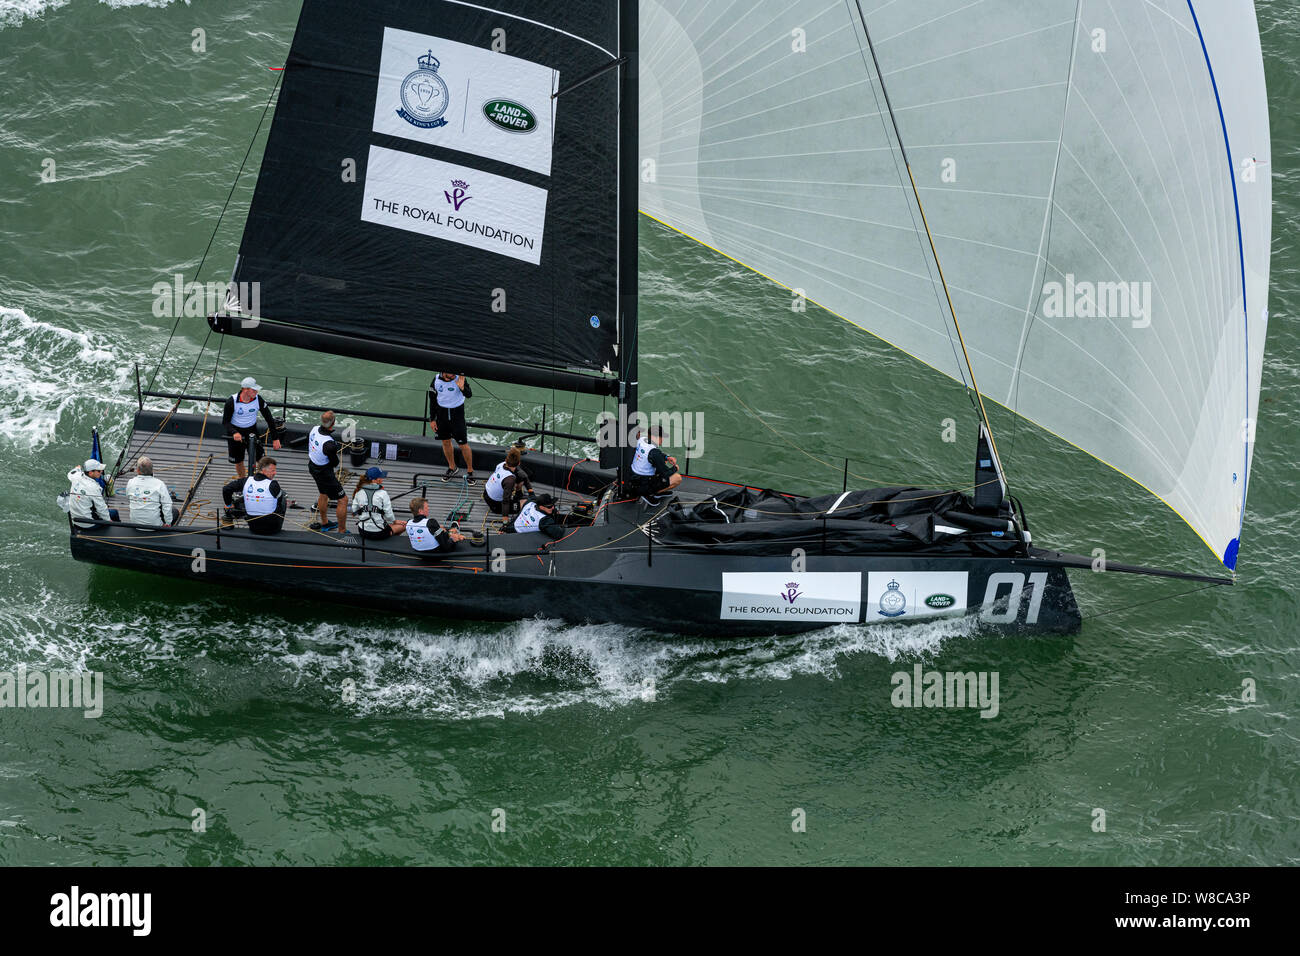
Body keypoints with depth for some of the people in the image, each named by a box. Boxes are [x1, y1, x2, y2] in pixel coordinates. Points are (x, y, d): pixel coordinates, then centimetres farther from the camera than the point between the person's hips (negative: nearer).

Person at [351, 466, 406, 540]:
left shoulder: (359, 492, -2)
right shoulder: (383, 493, -15)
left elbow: (354, 511, 4)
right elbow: (389, 514, -12)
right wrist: (394, 521, 10)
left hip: (363, 531, 6)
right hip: (379, 533, -6)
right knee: (404, 525, 16)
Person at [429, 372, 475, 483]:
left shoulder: (459, 379, -18)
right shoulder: (436, 380, -10)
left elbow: (468, 395, -28)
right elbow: (432, 399, 2)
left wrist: (462, 387, -50)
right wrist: (432, 419, 4)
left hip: (457, 412, -3)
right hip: (441, 413, 3)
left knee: (463, 444, -3)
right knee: (446, 442, 13)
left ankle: (470, 471, 12)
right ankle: (452, 468, 33)